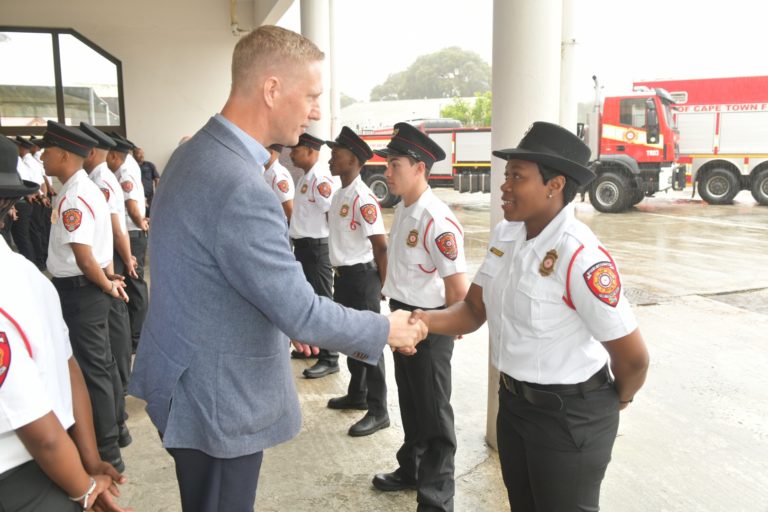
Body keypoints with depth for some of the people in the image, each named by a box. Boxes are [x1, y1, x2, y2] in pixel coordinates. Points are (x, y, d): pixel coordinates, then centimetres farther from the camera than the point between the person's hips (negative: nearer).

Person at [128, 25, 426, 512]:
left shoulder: (198, 152, 3)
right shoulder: (241, 188, -30)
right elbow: (301, 311, -24)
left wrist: (284, 322, 15)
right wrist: (386, 330, -9)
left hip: (194, 380, 9)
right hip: (217, 396, -9)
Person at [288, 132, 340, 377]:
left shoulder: (321, 178, -18)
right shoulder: (305, 178, 13)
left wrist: (331, 249, -16)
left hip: (316, 247, -10)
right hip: (303, 245, 10)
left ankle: (329, 359, 4)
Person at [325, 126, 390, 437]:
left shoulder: (363, 199, -19)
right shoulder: (339, 195, 10)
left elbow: (381, 246, -19)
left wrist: (379, 285, -12)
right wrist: (340, 276, 18)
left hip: (361, 276, -9)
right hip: (343, 276, 9)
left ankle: (378, 411, 8)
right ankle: (357, 394, 36)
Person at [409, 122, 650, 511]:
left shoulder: (581, 257, -28)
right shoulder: (504, 235, -3)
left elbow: (633, 357, -20)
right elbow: (474, 309, 1)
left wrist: (618, 399, 0)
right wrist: (427, 321, -19)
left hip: (570, 415, -7)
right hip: (513, 401, 7)